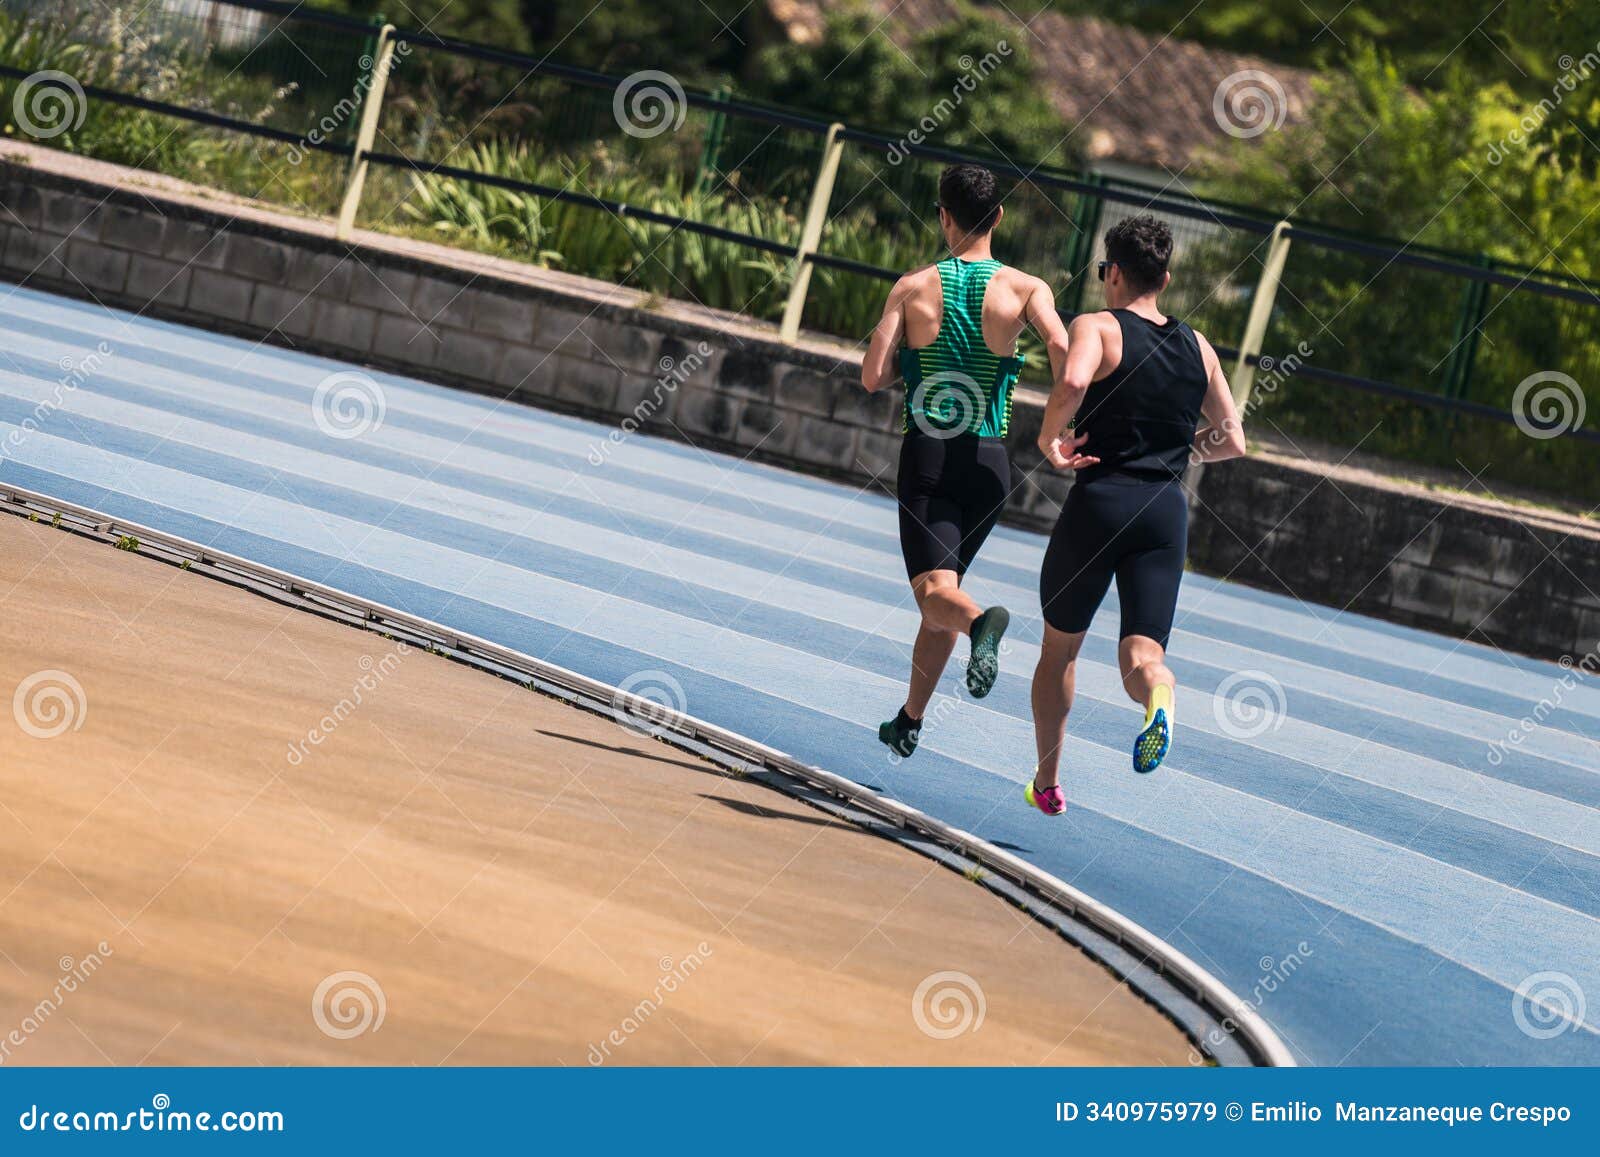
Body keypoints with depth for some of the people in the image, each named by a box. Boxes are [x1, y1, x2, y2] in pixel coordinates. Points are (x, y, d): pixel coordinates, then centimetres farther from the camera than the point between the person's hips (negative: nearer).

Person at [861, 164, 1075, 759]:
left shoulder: (914, 286, -1)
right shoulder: (1026, 288, -1)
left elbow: (872, 377, -5)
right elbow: (1062, 349, -20)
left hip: (927, 456, -2)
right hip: (988, 461, 2)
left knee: (935, 591, -10)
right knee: (945, 583, 19)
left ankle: (982, 623, -46)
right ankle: (910, 722, 26)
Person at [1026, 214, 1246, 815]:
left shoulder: (1096, 327, -3)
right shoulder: (1199, 347, 12)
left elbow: (1073, 382, -26)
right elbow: (1232, 441, 12)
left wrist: (1048, 438, -10)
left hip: (1099, 500, -3)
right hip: (1167, 511, 3)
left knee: (1060, 646, 17)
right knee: (1141, 654, -2)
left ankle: (1047, 783, 25)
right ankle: (1158, 692, -39)